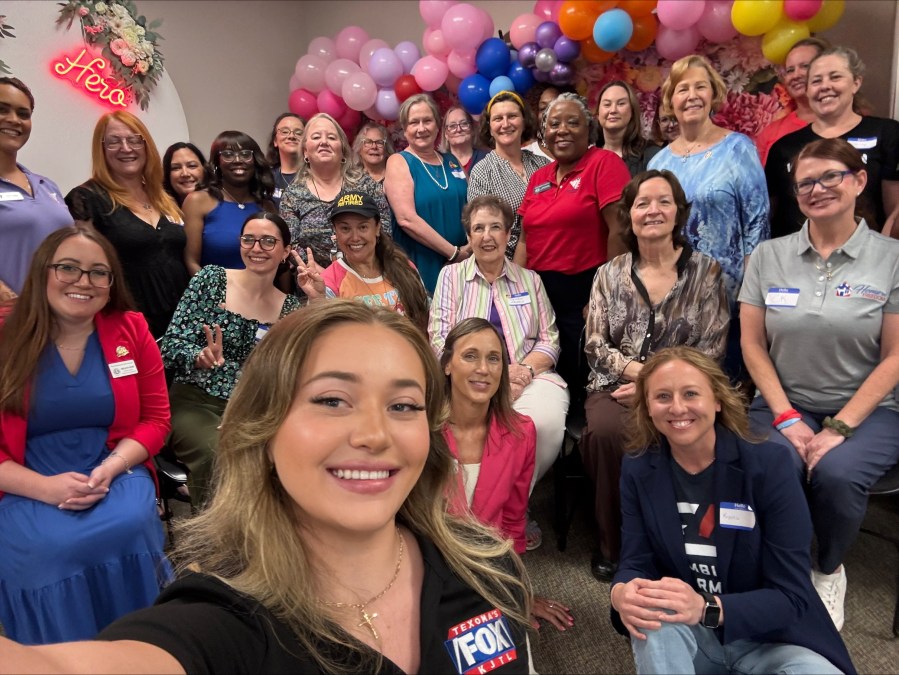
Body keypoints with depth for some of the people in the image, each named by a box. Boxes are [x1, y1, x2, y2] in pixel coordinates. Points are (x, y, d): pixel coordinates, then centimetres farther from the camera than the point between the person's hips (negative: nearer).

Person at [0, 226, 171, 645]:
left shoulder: (132, 331, 4)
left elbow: (155, 419, 3)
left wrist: (107, 470, -14)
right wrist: (46, 487, -18)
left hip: (116, 473, 1)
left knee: (130, 525, -30)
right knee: (51, 547, -31)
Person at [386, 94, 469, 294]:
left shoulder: (452, 162, 12)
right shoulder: (398, 162, -4)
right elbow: (406, 219, -16)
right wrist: (453, 252, -15)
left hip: (461, 264, 5)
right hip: (419, 268, -5)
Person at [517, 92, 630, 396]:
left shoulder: (605, 163, -7)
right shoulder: (538, 177, 13)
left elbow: (619, 230, -14)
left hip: (586, 291, -6)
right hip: (540, 293, 6)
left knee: (585, 381, 3)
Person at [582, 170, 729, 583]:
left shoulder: (706, 272, 6)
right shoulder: (609, 274, 10)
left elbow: (710, 351, 0)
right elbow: (595, 345, 4)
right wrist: (644, 371, -13)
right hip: (616, 386, 1)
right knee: (606, 431, -33)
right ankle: (612, 544, -11)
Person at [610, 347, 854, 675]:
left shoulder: (768, 465, -16)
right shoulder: (638, 471, -7)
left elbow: (792, 596, -17)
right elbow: (636, 562, -8)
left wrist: (706, 608, -35)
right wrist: (621, 592, -33)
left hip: (770, 638, 0)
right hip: (684, 638, 1)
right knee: (653, 613, -32)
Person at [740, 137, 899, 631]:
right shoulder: (769, 257, 4)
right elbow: (753, 345, 1)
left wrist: (839, 428, -13)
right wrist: (787, 419, -8)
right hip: (783, 405, 1)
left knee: (836, 474, -31)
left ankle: (829, 572, 4)